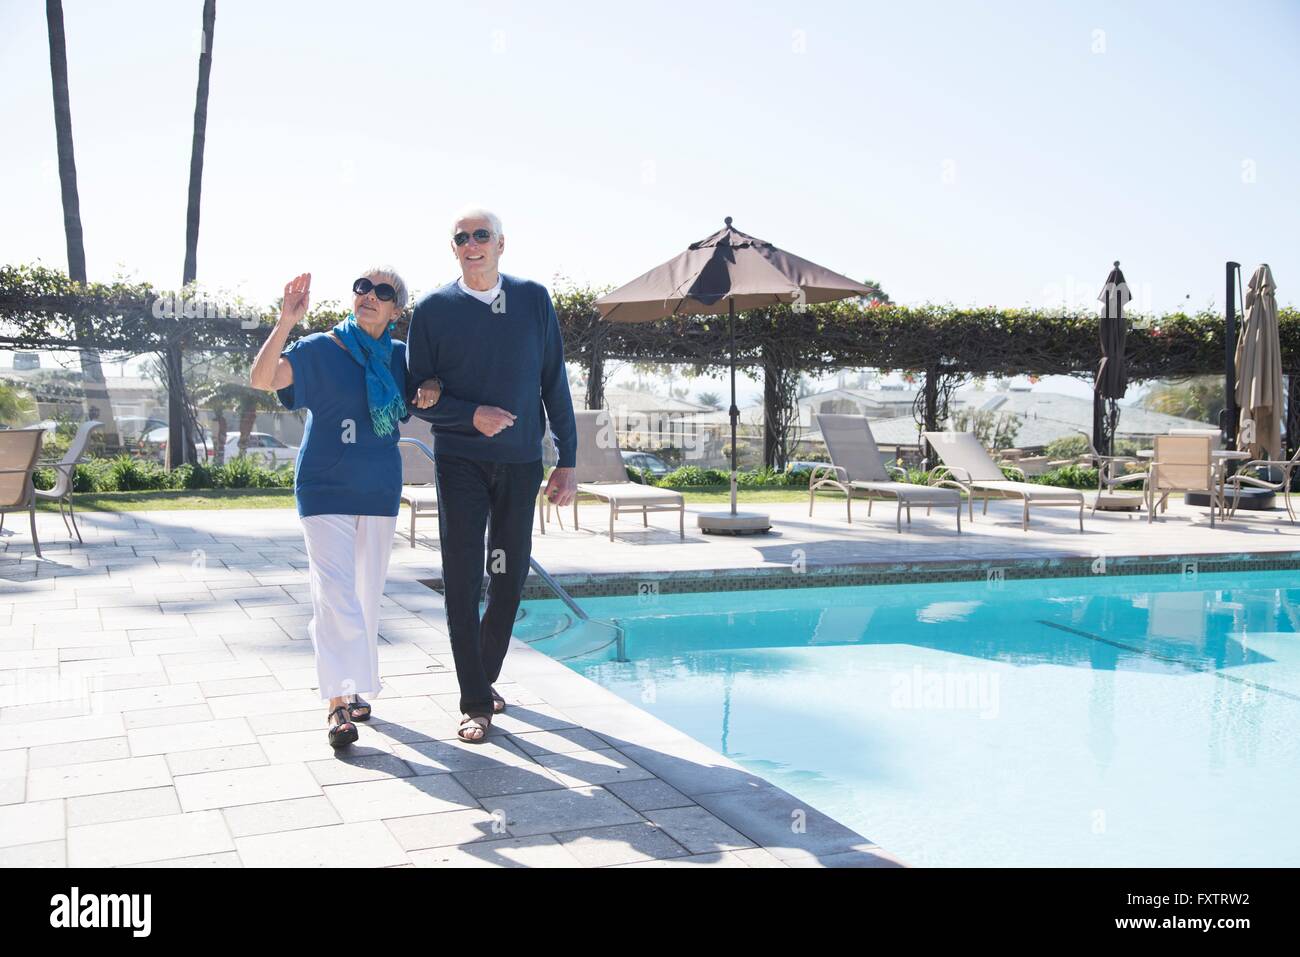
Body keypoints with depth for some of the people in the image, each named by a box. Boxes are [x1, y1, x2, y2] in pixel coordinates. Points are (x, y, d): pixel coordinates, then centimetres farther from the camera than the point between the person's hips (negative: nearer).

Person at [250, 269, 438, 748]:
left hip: (380, 491, 4)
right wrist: (286, 322, -31)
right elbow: (262, 378, -20)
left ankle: (353, 687, 25)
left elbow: (416, 407, 19)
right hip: (325, 489, -4)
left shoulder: (400, 357, 4)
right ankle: (337, 699, -6)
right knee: (335, 593, -11)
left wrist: (431, 395, -4)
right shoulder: (320, 349, -7)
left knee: (367, 595, 11)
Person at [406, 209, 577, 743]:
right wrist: (472, 415, -18)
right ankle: (475, 703, 3)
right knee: (463, 581, -5)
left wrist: (567, 459, 1)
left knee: (510, 579, 9)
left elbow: (555, 382, 4)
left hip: (521, 461, 2)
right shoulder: (433, 310, -2)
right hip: (459, 461, -2)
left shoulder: (534, 299, 3)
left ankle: (485, 675, 29)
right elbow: (419, 397, 0)